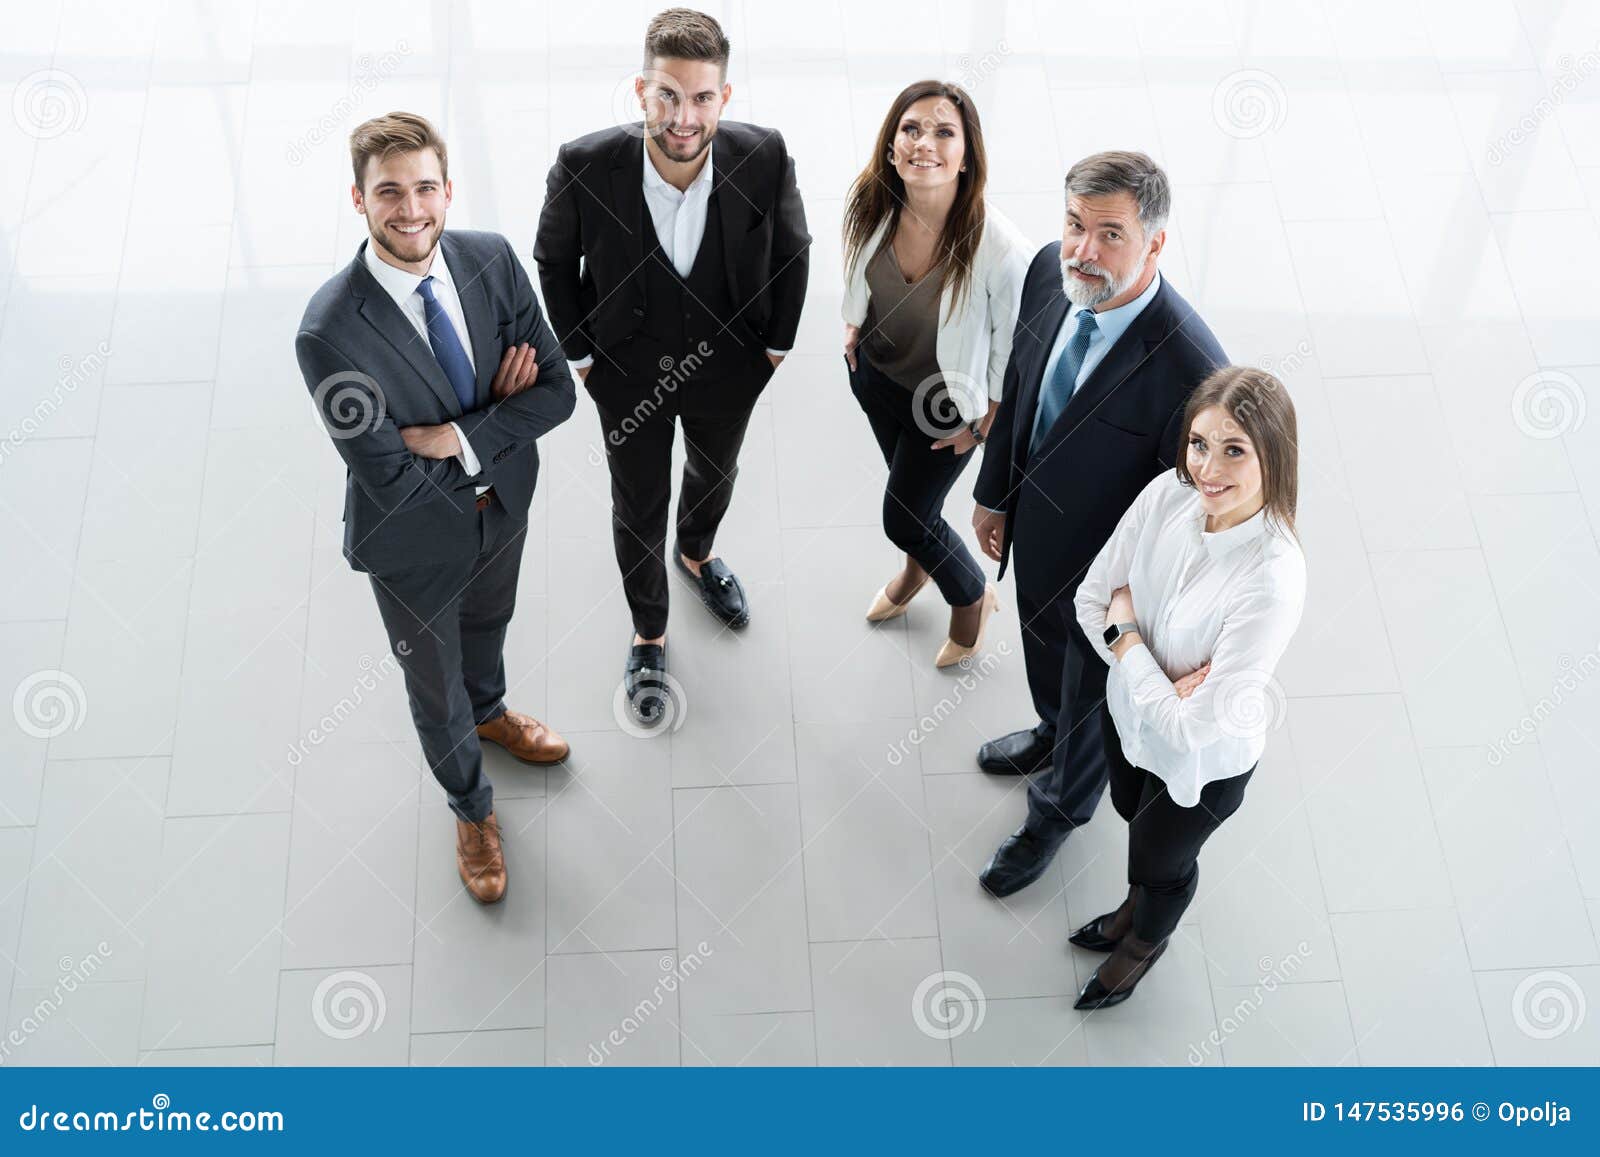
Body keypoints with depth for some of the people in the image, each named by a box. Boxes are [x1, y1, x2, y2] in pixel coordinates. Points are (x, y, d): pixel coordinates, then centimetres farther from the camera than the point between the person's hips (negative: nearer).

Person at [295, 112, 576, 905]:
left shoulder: (492, 260, -19)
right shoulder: (330, 334, -34)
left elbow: (557, 391, -15)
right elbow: (388, 480, -29)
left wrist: (458, 438, -27)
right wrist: (497, 413, -22)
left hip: (502, 507, 4)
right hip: (415, 543, -4)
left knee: (488, 624, 34)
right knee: (434, 683, 22)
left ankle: (490, 713, 69)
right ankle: (470, 809, 51)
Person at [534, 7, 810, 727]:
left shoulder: (764, 159, -27)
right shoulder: (586, 167, -30)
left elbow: (792, 250, -5)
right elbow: (554, 260, -9)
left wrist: (777, 343, 2)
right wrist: (580, 355, -4)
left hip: (728, 366, 2)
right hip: (630, 371, -2)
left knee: (715, 475, 30)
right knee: (639, 505, 17)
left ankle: (695, 555, 65)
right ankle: (648, 635, 44)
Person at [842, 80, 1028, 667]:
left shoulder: (999, 249, -38)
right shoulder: (873, 205, -24)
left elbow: (1014, 342, -20)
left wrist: (983, 424, -11)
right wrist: (854, 322, 5)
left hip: (946, 402, -5)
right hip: (874, 373, 5)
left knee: (905, 518, 12)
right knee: (907, 485, 31)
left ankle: (972, 597, 46)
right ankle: (917, 569, 65)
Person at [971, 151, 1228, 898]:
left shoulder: (1189, 369, -39)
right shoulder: (1051, 270, -19)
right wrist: (993, 494, 8)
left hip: (1107, 566, -5)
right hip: (1032, 525, 6)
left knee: (1090, 690, 25)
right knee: (1042, 647, 35)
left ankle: (1057, 811, 55)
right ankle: (1052, 733, 69)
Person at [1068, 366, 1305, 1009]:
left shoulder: (1273, 582, -40)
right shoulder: (1169, 493, -24)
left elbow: (1191, 729, -35)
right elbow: (1092, 596, -10)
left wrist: (1125, 637, -23)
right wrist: (1167, 681, -23)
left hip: (1204, 762, -5)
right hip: (1131, 709, 5)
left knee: (1161, 858, 26)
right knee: (1133, 816, 34)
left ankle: (1147, 939, 61)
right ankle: (1136, 906, 68)